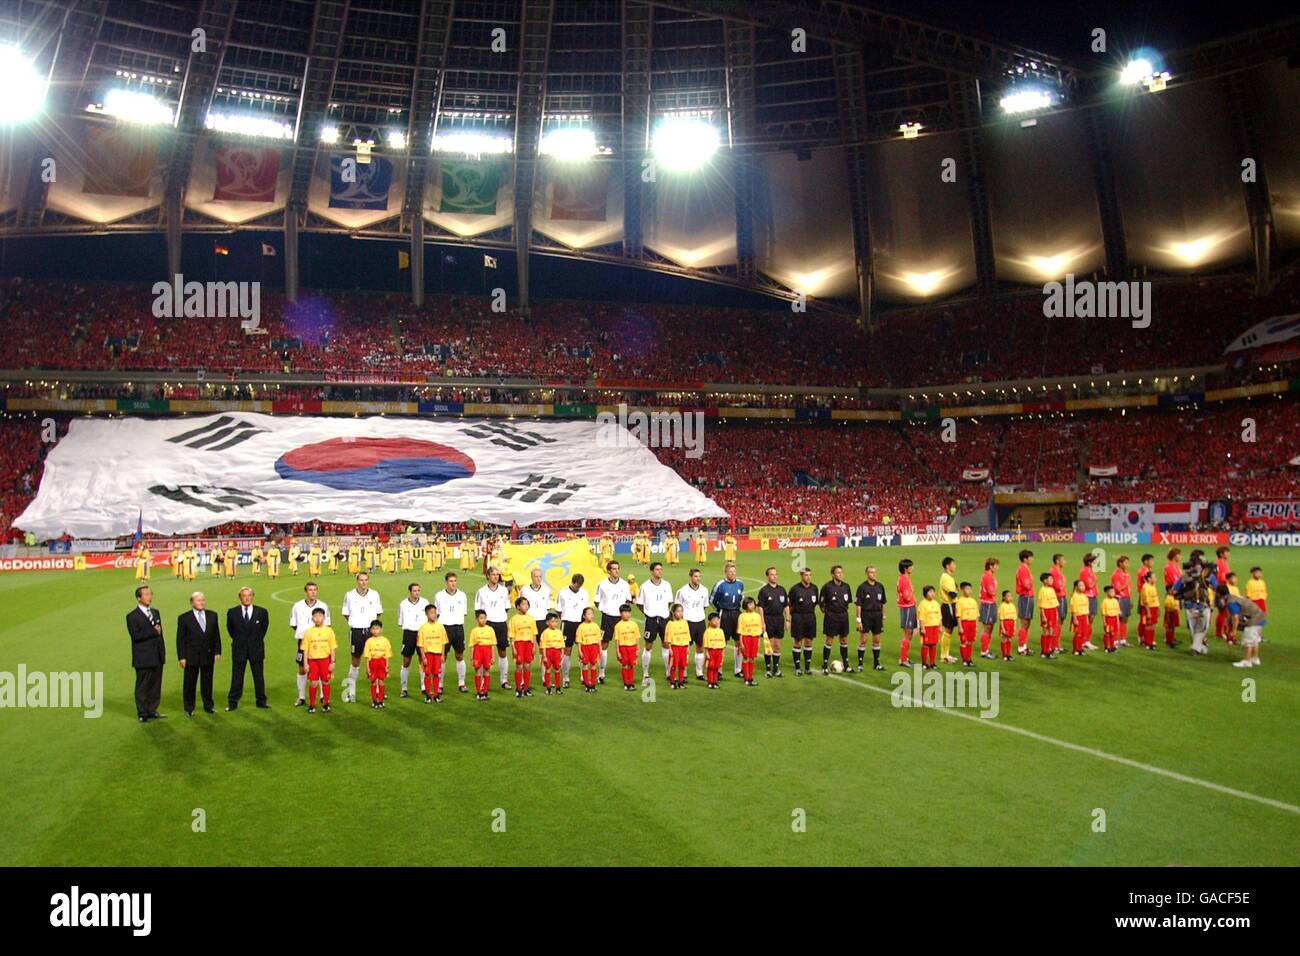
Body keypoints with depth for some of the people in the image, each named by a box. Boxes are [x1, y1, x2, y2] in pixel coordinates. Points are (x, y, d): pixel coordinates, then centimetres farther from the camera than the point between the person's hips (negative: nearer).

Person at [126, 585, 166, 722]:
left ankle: (152, 711, 20)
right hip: (143, 658, -6)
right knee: (142, 687, 3)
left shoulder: (155, 613, 13)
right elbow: (135, 635, -20)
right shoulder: (132, 616, -8)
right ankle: (142, 714, 12)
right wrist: (153, 631, -16)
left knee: (156, 685, 10)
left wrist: (163, 652, 12)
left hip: (157, 657, 6)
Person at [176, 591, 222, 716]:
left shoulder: (212, 615, 6)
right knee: (189, 683, 5)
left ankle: (208, 706, 21)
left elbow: (216, 635, 9)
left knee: (207, 683, 10)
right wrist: (181, 657, -9)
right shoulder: (184, 618, -4)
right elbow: (180, 639, -4)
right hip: (191, 656, -3)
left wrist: (217, 651, 4)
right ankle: (189, 709, 15)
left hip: (208, 655, 3)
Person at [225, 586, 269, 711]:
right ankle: (232, 702, 14)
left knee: (258, 676, 7)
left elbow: (265, 626, 13)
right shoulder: (232, 612, -3)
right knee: (237, 676, 4)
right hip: (239, 649, 0)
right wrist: (237, 639, 11)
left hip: (256, 649, 0)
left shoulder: (261, 612, -4)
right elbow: (229, 628, 13)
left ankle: (261, 700, 18)